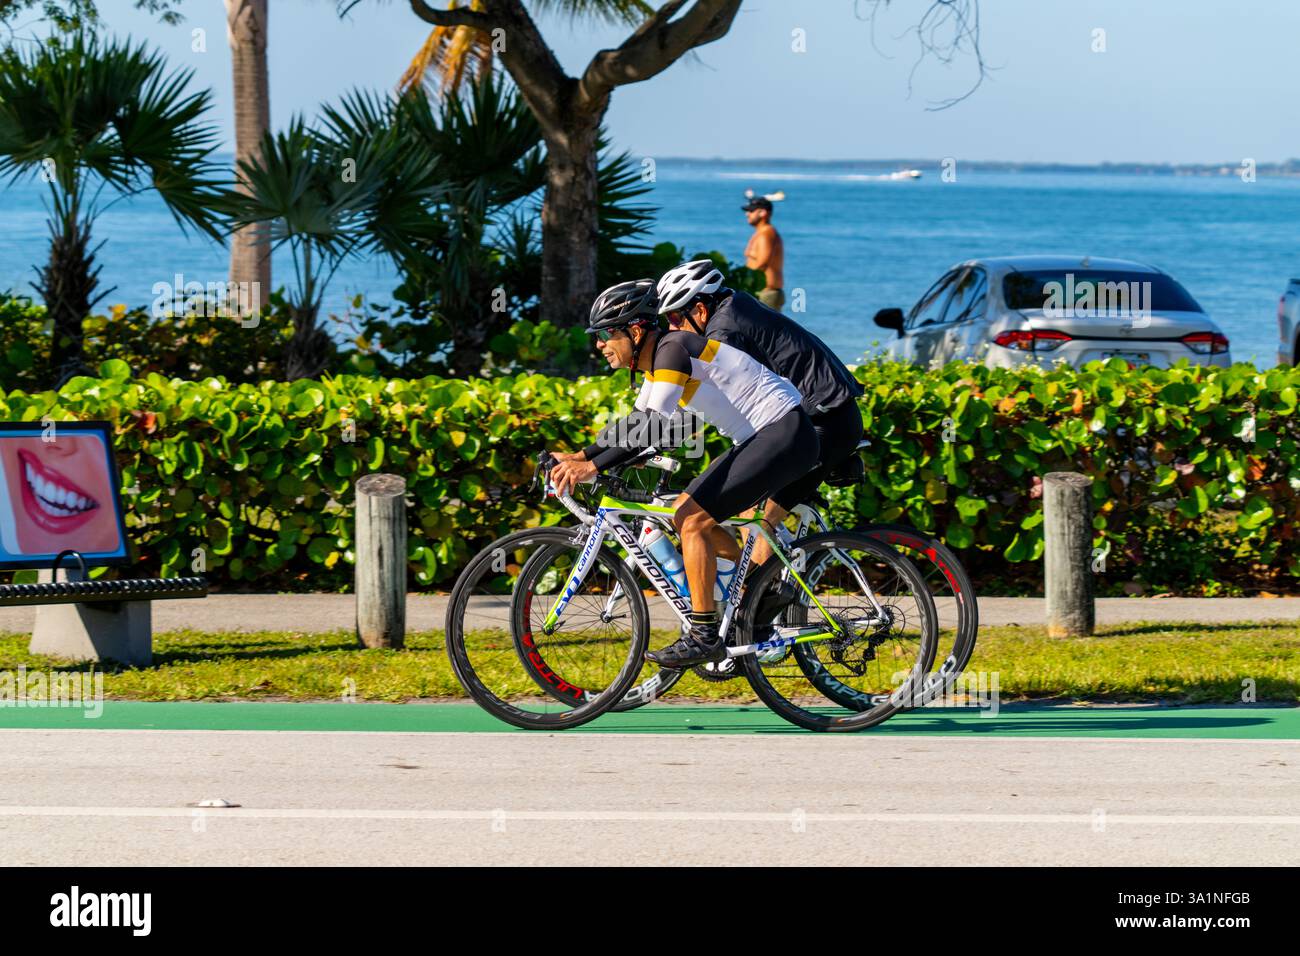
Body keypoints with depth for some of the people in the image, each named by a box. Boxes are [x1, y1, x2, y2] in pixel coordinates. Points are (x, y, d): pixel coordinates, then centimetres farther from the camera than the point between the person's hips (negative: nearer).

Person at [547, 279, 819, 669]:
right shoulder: (656, 357, 11)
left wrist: (592, 466, -29)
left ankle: (704, 636, -12)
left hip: (784, 436, -10)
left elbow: (655, 429, -28)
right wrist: (581, 456, 14)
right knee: (685, 513, 12)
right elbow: (638, 421, 24)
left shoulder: (673, 348, -18)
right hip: (761, 436, 10)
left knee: (693, 520, -14)